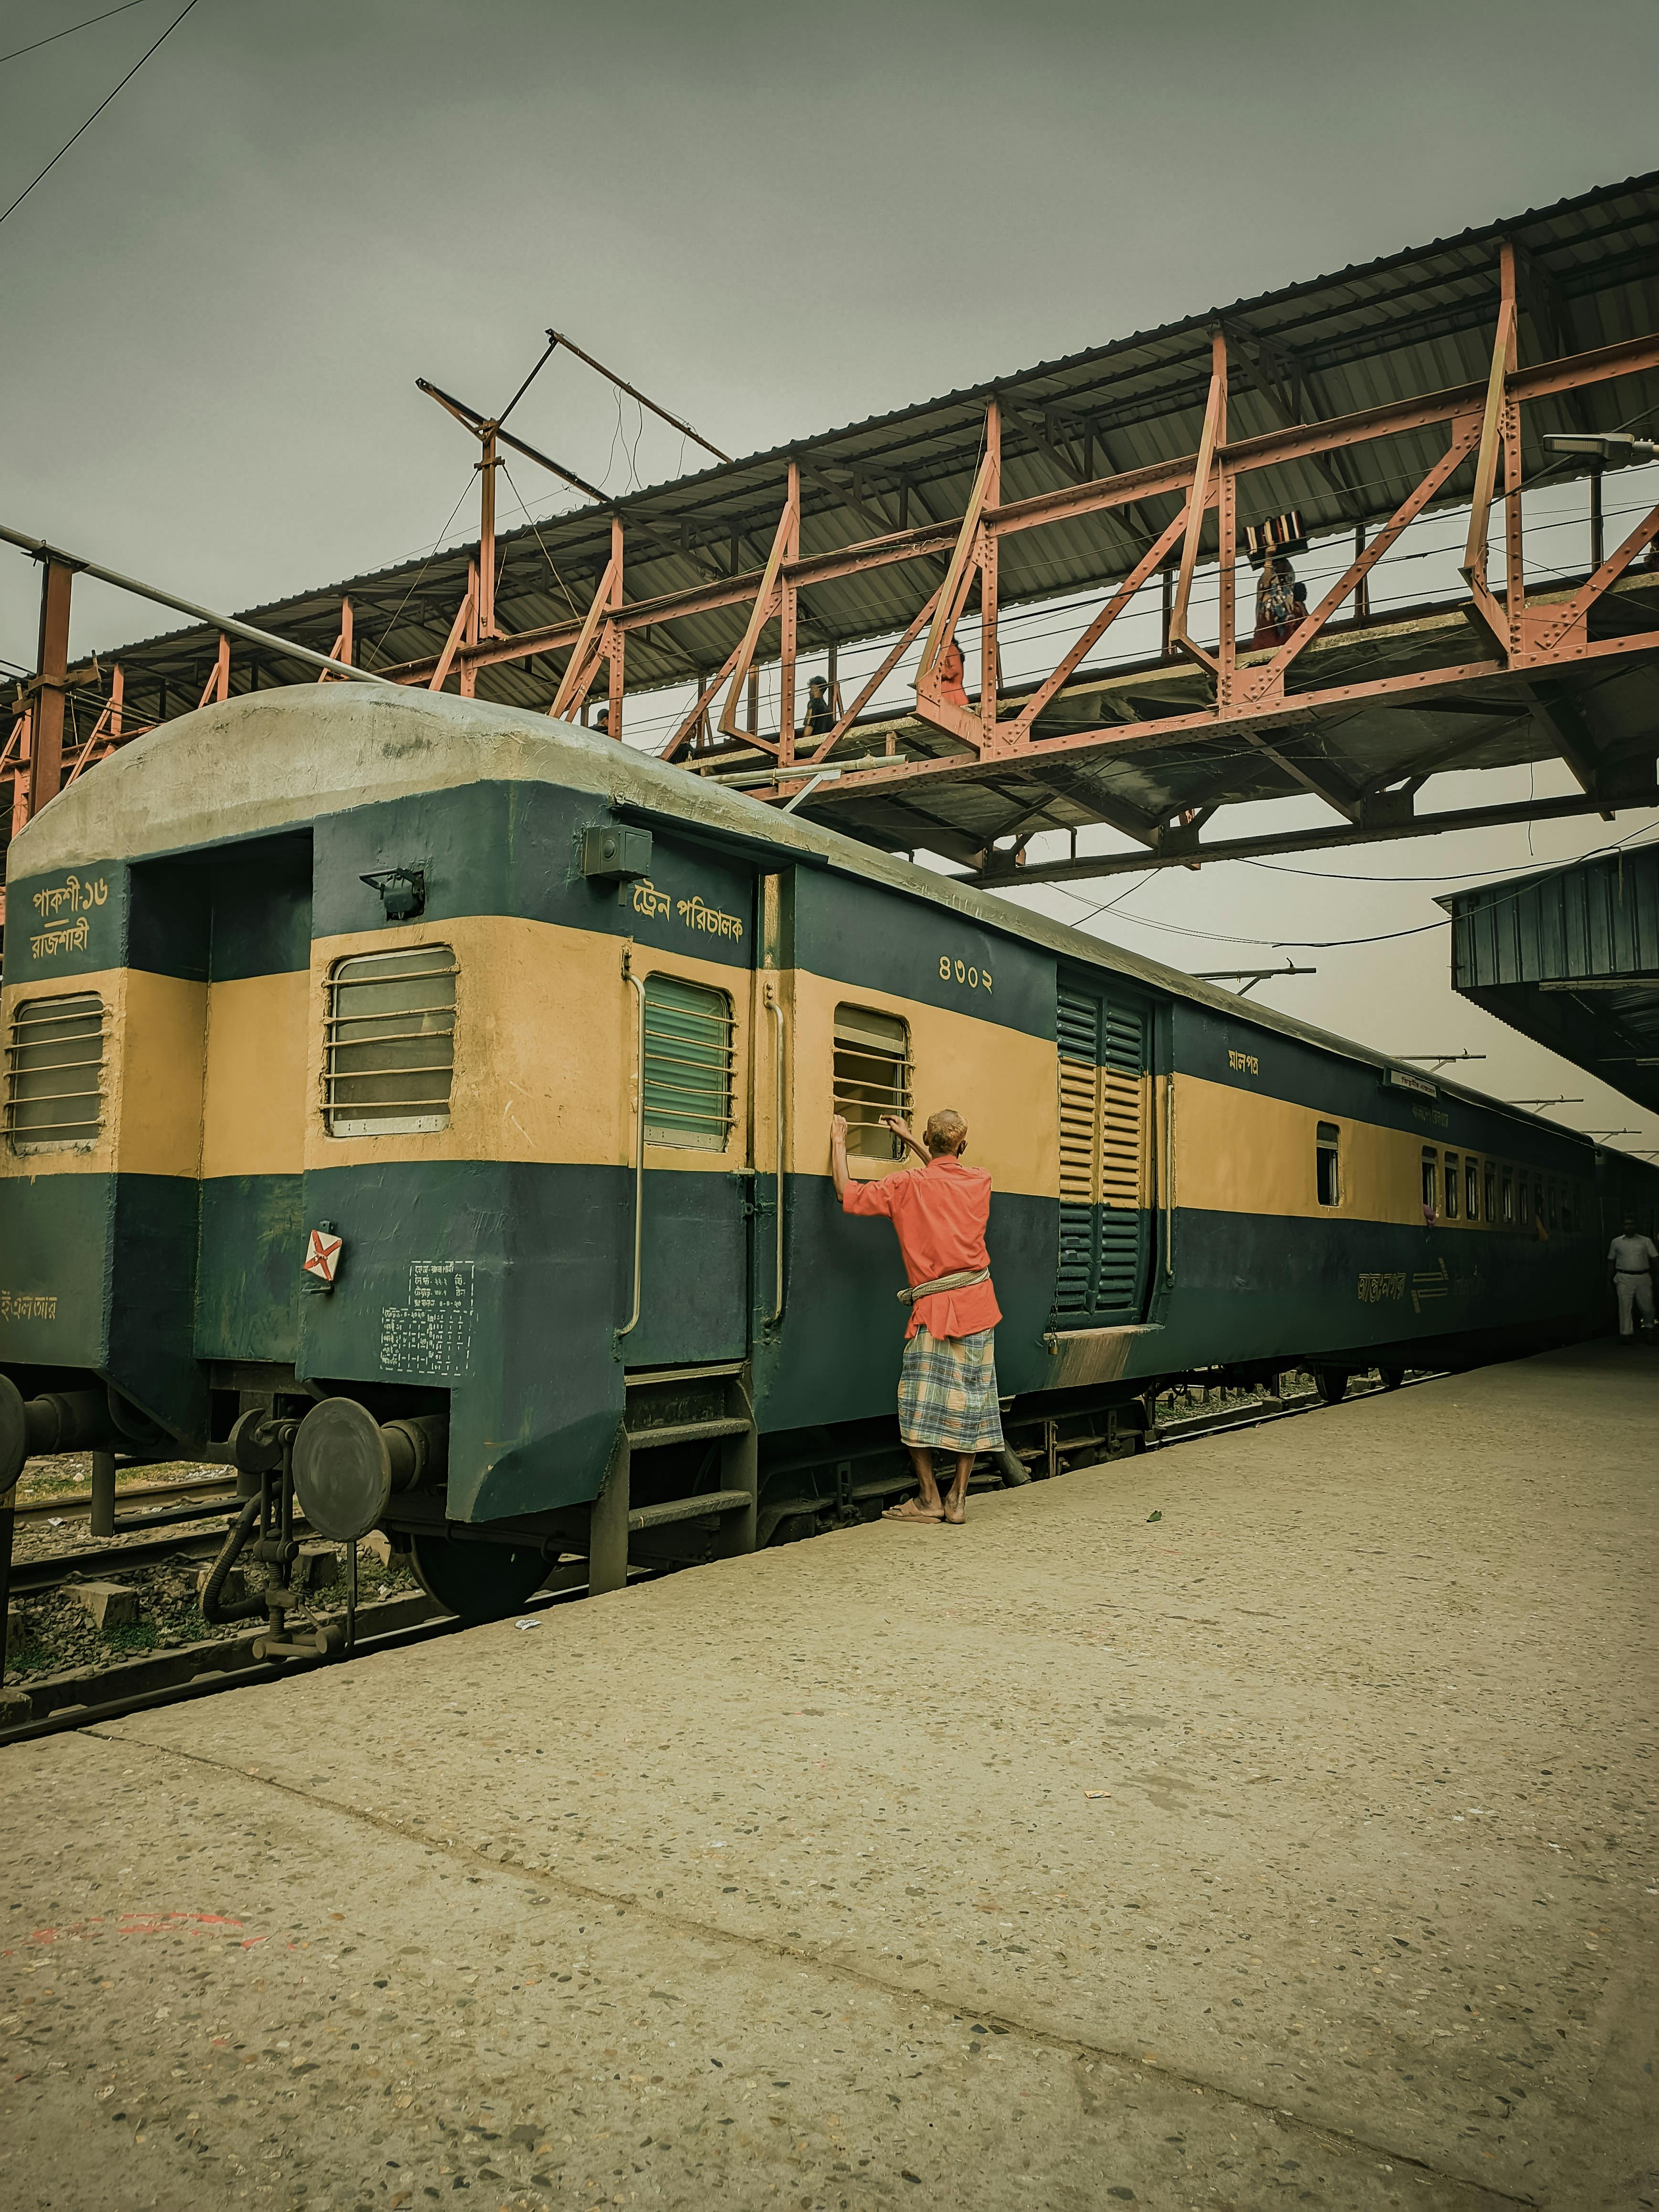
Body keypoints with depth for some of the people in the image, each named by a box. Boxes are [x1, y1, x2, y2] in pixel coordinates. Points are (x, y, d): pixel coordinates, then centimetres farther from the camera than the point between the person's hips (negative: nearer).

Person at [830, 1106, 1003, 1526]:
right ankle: (958, 1500, 11)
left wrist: (839, 1144, 8)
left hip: (935, 1309, -4)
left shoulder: (908, 1185, -6)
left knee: (920, 1407, 4)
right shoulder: (979, 1181, 8)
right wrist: (909, 1140, 36)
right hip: (978, 1306, 4)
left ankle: (929, 1499, 7)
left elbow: (847, 1193, -5)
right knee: (971, 1404, 7)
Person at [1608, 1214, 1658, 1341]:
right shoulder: (1616, 1242, 8)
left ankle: (1649, 1328, 34)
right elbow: (1611, 1261, 14)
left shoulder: (1646, 1241, 5)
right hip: (1624, 1278, 0)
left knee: (1647, 1306, 8)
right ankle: (1626, 1334, 2)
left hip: (1643, 1278, 0)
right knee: (1625, 1306, -2)